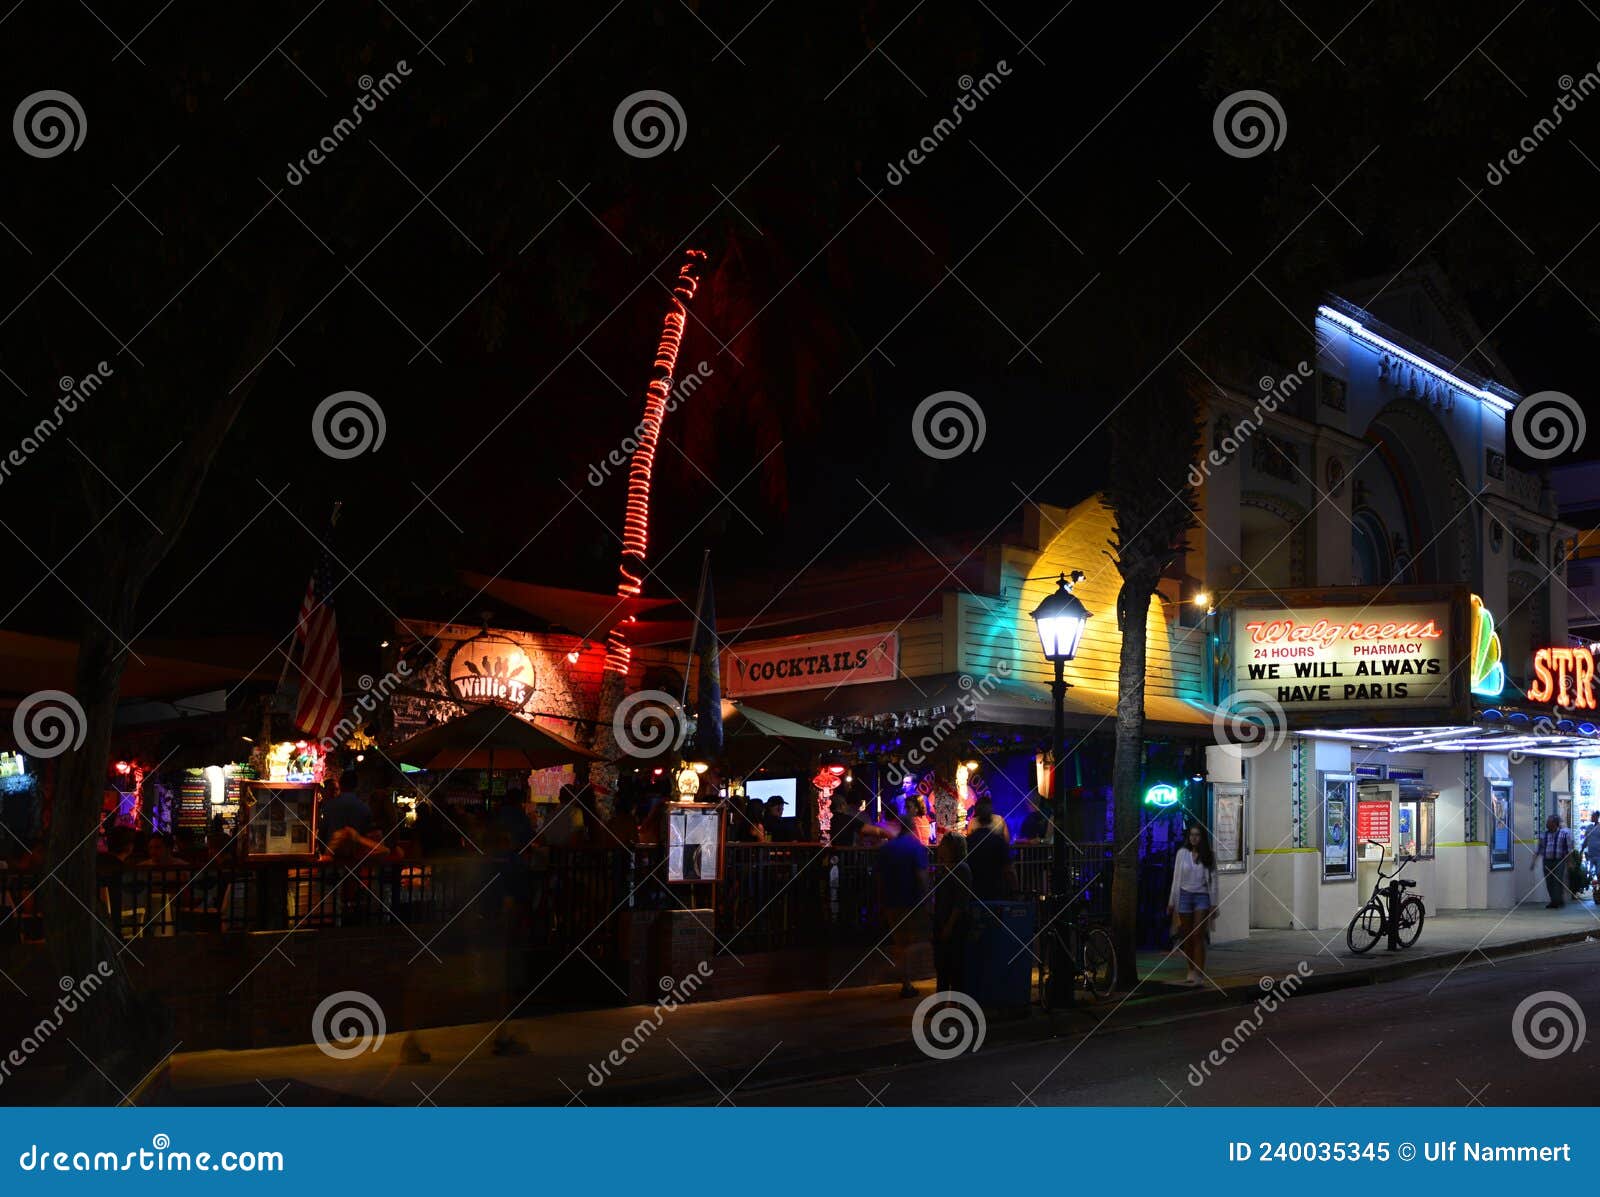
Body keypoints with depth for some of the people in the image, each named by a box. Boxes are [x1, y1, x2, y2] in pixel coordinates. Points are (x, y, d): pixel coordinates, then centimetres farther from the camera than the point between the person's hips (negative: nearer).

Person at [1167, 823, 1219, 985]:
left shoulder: (1209, 856, 2)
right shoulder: (1182, 853, 4)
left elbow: (1213, 879, 3)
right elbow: (1176, 879, 7)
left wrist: (1214, 904, -1)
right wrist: (1171, 902, 7)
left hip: (1202, 896, -2)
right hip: (1185, 895, 2)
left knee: (1198, 935, -9)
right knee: (1186, 936, 4)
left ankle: (1198, 973, -10)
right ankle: (1191, 970, 16)